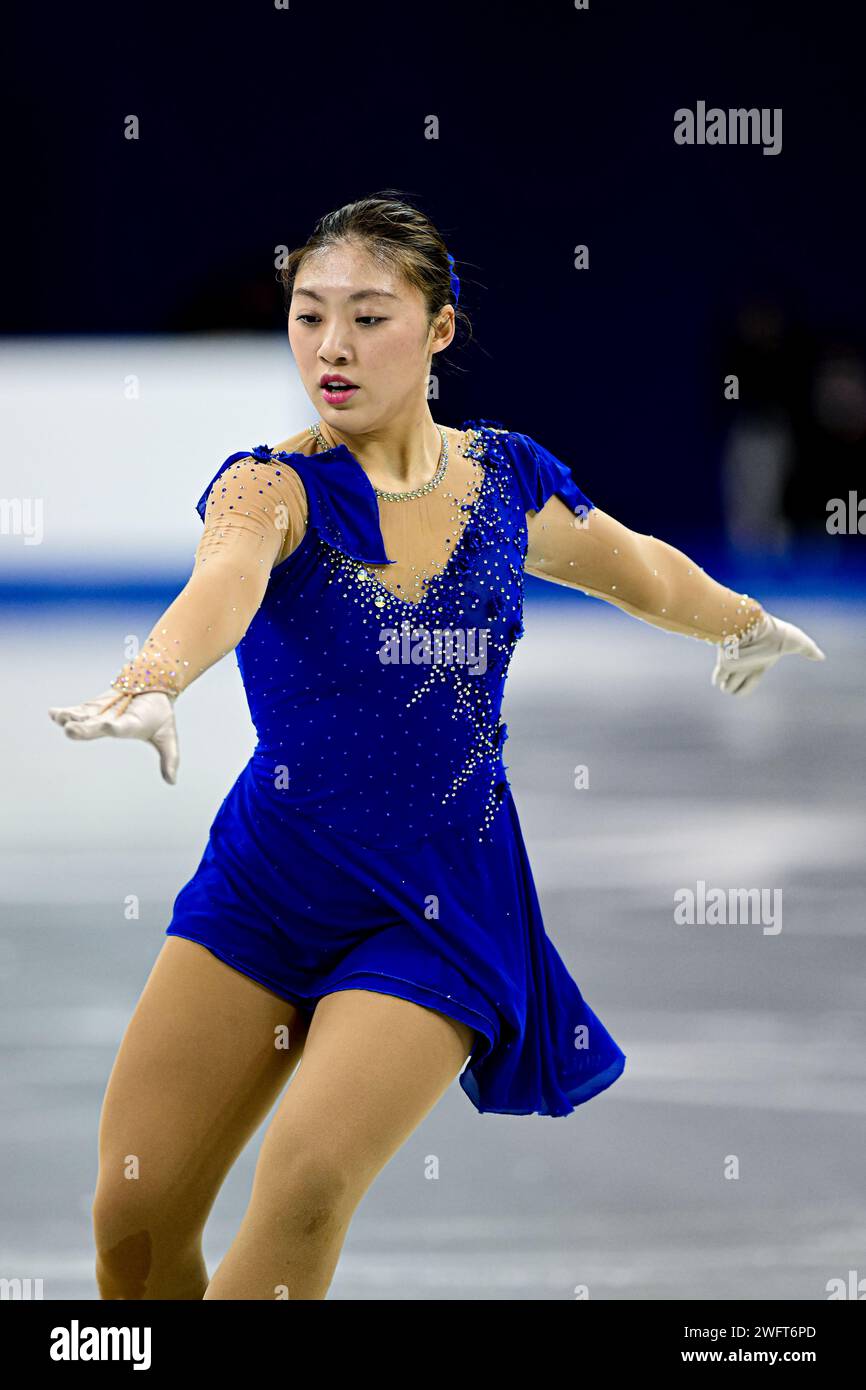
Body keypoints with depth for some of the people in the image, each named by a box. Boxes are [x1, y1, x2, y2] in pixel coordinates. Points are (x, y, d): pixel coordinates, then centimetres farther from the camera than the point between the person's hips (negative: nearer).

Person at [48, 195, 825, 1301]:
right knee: (134, 1216, -4)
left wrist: (749, 625, 40)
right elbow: (227, 579, -35)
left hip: (437, 913, 0)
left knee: (307, 1183, -23)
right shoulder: (274, 485, -10)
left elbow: (639, 569, 22)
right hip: (264, 884, 0)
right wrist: (149, 684, -57)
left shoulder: (509, 480, 0)